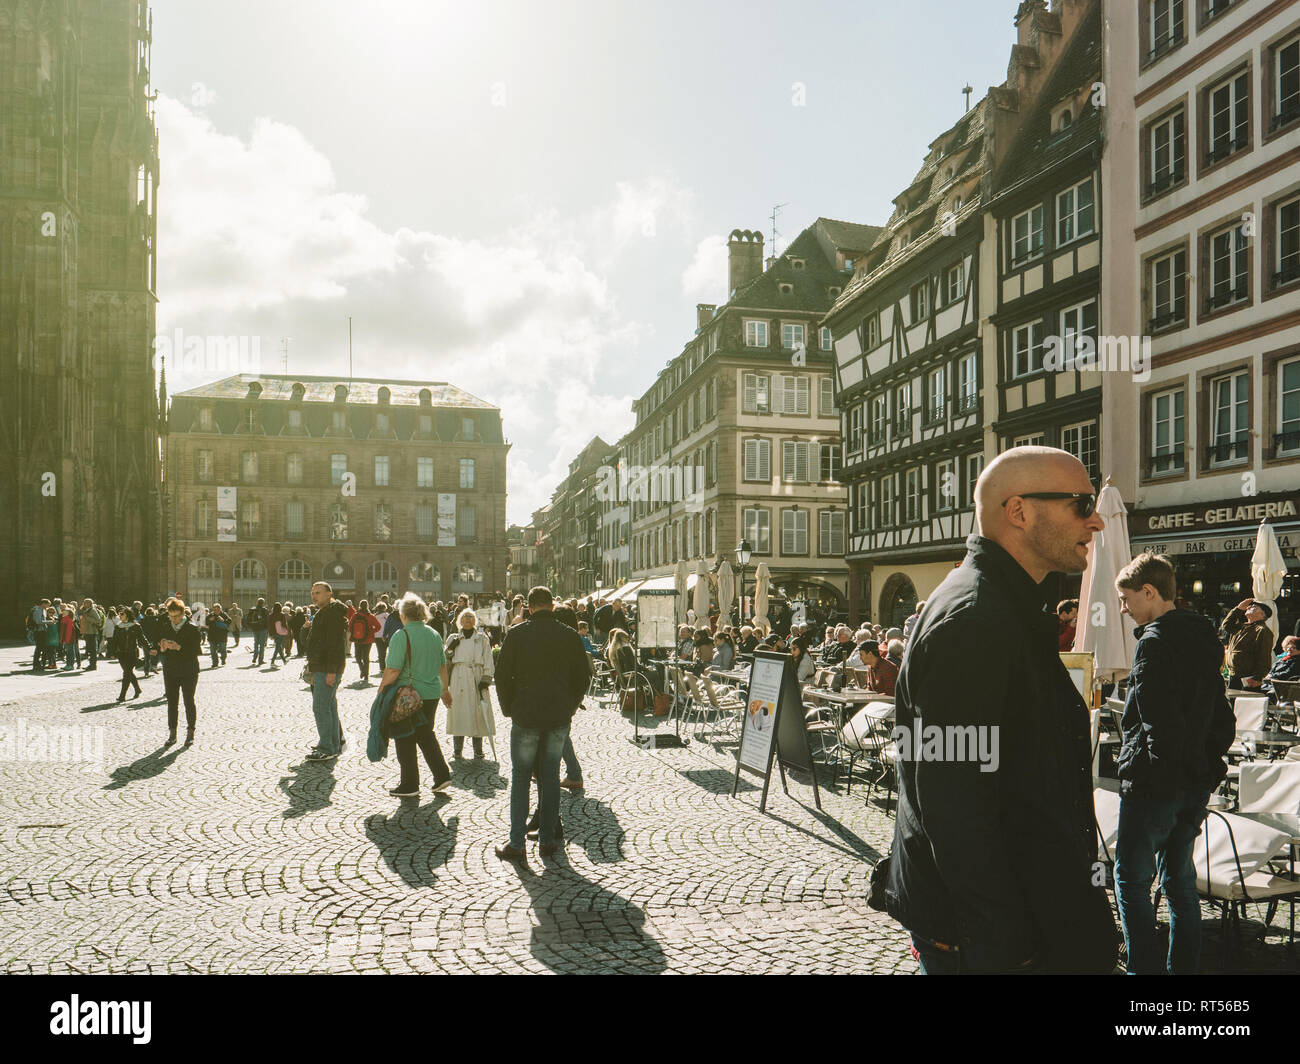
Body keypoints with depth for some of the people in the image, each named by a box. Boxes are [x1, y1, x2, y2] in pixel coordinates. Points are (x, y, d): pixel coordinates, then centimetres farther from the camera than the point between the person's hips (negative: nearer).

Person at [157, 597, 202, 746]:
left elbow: (196, 650, -14)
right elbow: (159, 650, 7)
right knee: (171, 702, 5)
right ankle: (172, 733, 13)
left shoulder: (192, 628, -6)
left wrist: (179, 647, -26)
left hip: (188, 672, -3)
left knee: (189, 702, 2)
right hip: (170, 671, 3)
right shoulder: (165, 627, 6)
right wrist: (163, 648, -16)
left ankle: (190, 733, 11)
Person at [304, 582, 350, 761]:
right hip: (321, 668, 11)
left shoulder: (333, 613, -15)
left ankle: (327, 749, -8)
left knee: (320, 707, -11)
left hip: (328, 669, -11)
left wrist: (331, 671, -26)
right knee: (329, 706, 15)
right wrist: (312, 665, 22)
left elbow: (335, 643, -22)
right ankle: (336, 743, 24)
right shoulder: (323, 612, 20)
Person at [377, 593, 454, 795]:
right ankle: (442, 776, 17)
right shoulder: (434, 635, 8)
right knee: (426, 735, 21)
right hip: (431, 694, 7)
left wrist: (381, 692, -9)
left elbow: (393, 670, -19)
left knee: (405, 740, 6)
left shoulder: (401, 636, -13)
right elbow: (442, 666, 16)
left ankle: (409, 785, 13)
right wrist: (445, 690, 27)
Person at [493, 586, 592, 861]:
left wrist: (509, 709, 10)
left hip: (526, 717, -2)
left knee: (520, 777, 7)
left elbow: (502, 675, -3)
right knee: (550, 777, 11)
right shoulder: (569, 636, 0)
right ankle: (547, 840, 15)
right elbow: (582, 676, 4)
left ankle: (516, 843, 6)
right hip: (559, 718, 2)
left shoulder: (517, 634, -5)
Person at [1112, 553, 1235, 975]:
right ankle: (1184, 966, 26)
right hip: (1197, 781, 9)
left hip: (1154, 782, -9)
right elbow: (1223, 719, 15)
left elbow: (1159, 720, -24)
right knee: (1179, 877, 18)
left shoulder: (1154, 642, -17)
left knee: (1131, 877, 2)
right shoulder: (1203, 639, 11)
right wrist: (1206, 760, 17)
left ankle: (1146, 968, 3)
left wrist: (1137, 767, -14)